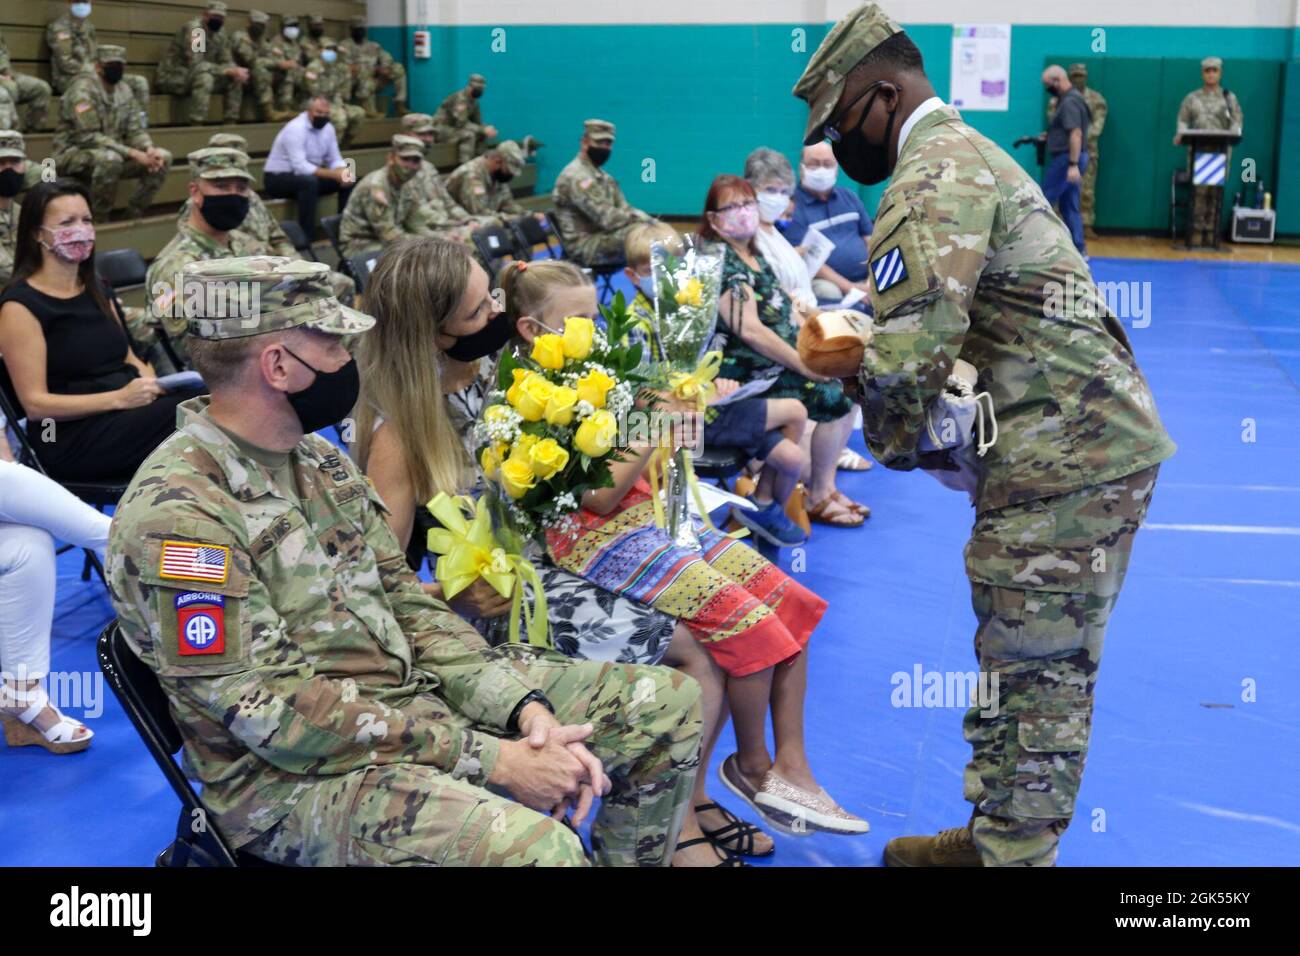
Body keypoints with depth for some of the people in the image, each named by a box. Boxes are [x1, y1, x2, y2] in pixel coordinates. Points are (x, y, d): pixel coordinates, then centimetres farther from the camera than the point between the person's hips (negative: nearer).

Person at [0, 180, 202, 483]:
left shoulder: (94, 288, 17)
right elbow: (35, 403, -10)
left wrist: (150, 381, -2)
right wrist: (119, 398, -19)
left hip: (129, 415, 7)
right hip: (71, 439, -7)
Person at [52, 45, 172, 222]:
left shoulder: (123, 91, 5)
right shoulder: (83, 89, -18)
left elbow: (135, 130, 6)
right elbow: (88, 137, -25)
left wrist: (150, 149, -18)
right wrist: (132, 153, -29)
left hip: (113, 153, 7)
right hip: (74, 153, -7)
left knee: (163, 158, -6)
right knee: (110, 158, -39)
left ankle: (133, 216, 1)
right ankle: (99, 221, -20)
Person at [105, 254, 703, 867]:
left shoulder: (316, 459, 8)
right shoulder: (176, 514, -20)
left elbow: (405, 601, 8)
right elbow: (280, 716, -23)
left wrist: (525, 709, -8)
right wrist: (493, 759, -23)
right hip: (297, 775, -8)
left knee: (668, 705, 4)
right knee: (537, 847, -35)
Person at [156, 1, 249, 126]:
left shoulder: (220, 36, 5)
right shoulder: (193, 28, -20)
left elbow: (227, 63, 8)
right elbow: (195, 64, -29)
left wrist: (236, 71, -18)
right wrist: (228, 71, -29)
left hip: (197, 77, 8)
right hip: (171, 77, -8)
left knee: (236, 78, -2)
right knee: (205, 76, -37)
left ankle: (230, 124, -3)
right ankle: (196, 126, -37)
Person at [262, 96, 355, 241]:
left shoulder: (328, 128, 1)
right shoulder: (295, 128, -23)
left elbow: (335, 160, 3)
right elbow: (300, 166, -30)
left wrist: (344, 172, -21)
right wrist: (333, 174, -33)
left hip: (308, 176, 7)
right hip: (278, 178, -7)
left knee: (349, 180, -7)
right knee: (309, 181, -38)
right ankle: (306, 237, -33)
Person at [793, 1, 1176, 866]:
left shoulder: (933, 171, -13)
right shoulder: (967, 153, 21)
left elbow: (915, 338, -23)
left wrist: (894, 441, -5)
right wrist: (849, 357, 8)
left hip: (1065, 460, -11)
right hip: (1099, 441, 11)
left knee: (1034, 677, -2)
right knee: (1044, 669, 17)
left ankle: (1012, 852, 9)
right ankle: (1000, 838, 29)